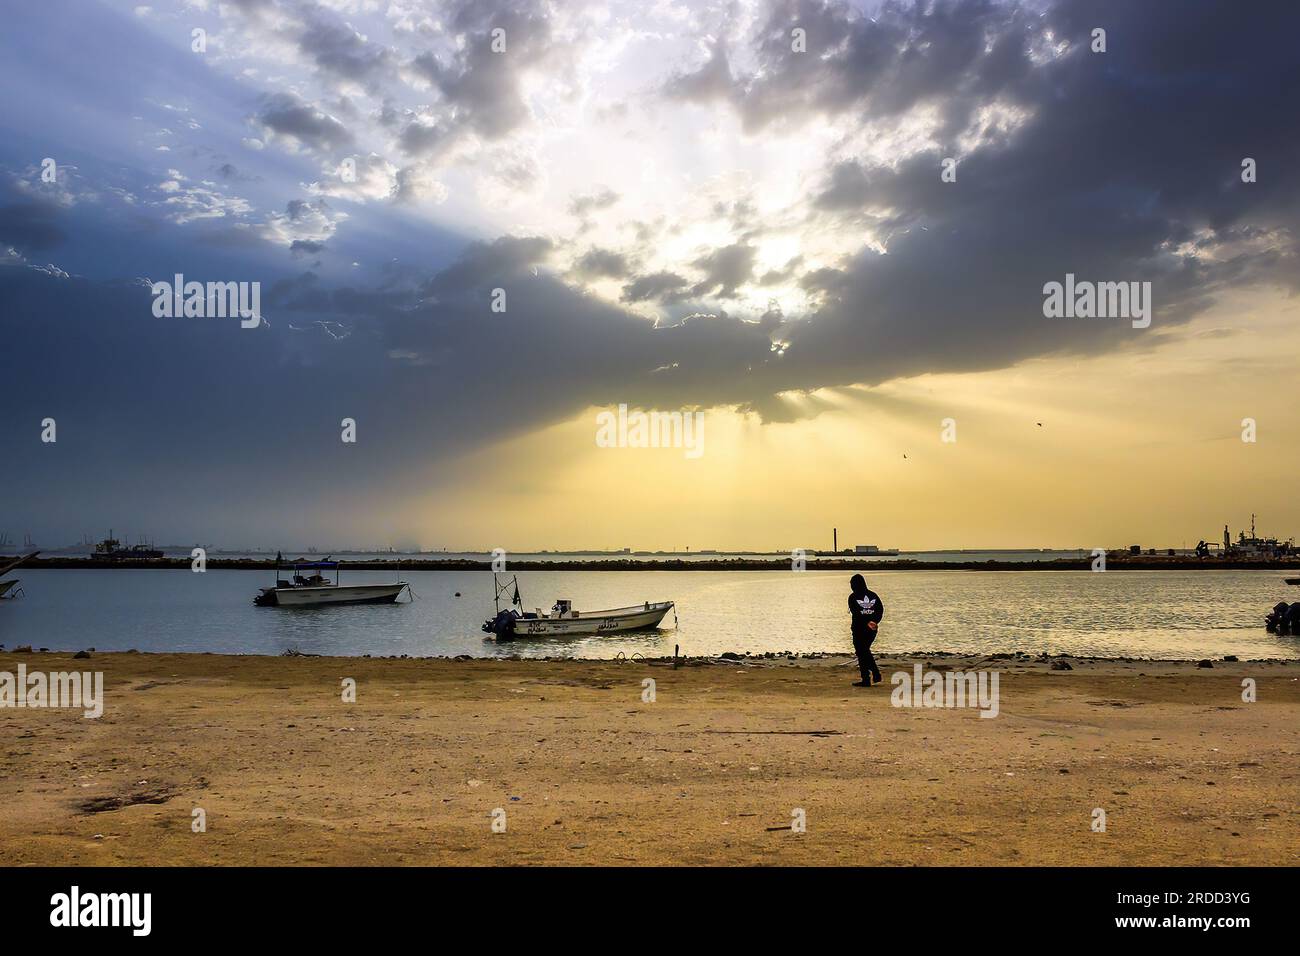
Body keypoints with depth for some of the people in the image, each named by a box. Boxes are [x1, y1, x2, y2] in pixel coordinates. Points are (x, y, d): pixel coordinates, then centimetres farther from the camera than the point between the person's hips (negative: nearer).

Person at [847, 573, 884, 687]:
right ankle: (876, 674, 15)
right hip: (873, 629, 5)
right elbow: (881, 609, -1)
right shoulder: (873, 595, 8)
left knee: (861, 653, 3)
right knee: (865, 650, 22)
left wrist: (867, 623, -15)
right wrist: (874, 621, -8)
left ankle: (866, 680, 2)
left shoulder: (853, 597, -8)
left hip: (859, 629, -5)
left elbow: (856, 613, -17)